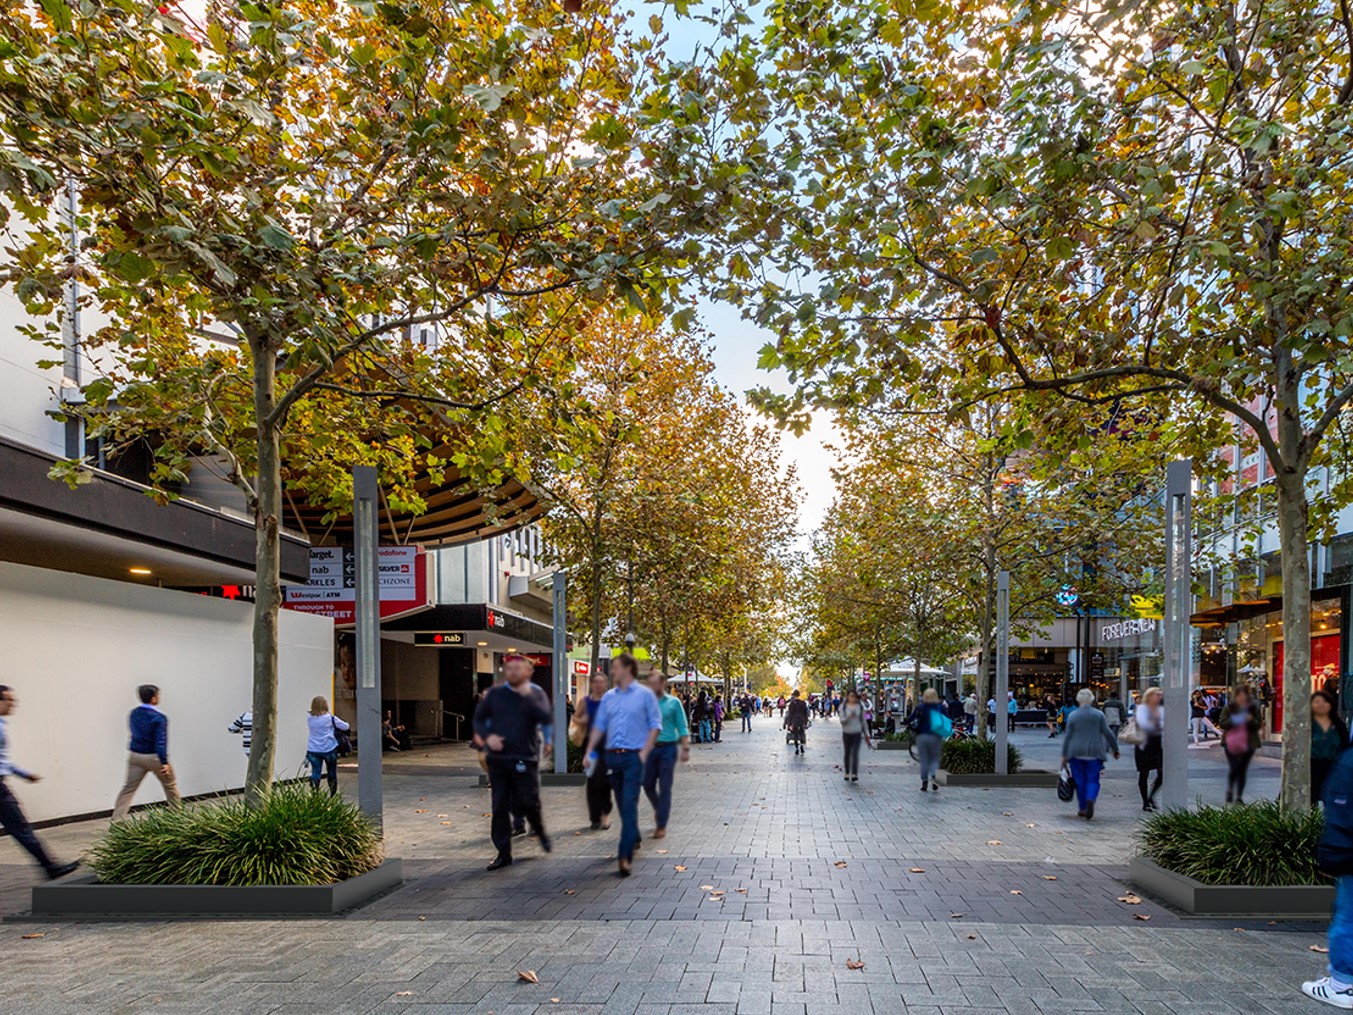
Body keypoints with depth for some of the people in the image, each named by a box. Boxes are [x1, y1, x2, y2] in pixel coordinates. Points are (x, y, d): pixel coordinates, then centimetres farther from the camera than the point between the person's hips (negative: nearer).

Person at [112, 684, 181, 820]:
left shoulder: (134, 714, 3)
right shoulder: (159, 718, -17)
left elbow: (135, 733, 15)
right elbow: (161, 741, -21)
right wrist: (164, 762, -21)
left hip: (135, 756, 5)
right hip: (153, 757, -5)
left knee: (128, 789, 6)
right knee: (170, 786, 13)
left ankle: (116, 820, -2)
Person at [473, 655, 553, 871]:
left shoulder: (536, 694, 1)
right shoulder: (495, 693, 6)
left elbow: (546, 719, -15)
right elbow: (479, 718, 10)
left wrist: (527, 696, -21)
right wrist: (487, 736, -9)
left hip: (525, 760, -2)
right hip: (498, 758, 2)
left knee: (528, 803, -2)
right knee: (499, 807, 4)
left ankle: (540, 830, 31)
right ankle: (503, 853, 14)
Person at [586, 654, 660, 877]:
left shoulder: (644, 695, -1)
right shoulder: (608, 697, 12)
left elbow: (655, 724, -2)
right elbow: (599, 725, 13)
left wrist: (644, 752, -10)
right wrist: (590, 750, 3)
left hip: (633, 757, -5)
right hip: (613, 756, 5)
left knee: (629, 805, -13)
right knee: (622, 804, 15)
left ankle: (626, 855, -16)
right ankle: (634, 838, 37)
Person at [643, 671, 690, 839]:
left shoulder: (673, 703, 0)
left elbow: (682, 728, 1)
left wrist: (685, 749, -7)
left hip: (668, 749, -3)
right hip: (650, 748, 3)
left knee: (665, 788, -1)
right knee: (648, 785, 7)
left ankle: (661, 826, 6)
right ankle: (660, 810, 36)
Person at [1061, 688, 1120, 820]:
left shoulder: (1072, 716, -2)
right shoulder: (1099, 714, -1)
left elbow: (1067, 736, -1)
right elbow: (1108, 733, 0)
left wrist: (1064, 755, 5)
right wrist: (1115, 748, 12)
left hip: (1076, 754, 0)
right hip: (1094, 753, 0)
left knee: (1080, 781, 10)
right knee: (1093, 780, 4)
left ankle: (1082, 809, 14)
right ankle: (1090, 799, -24)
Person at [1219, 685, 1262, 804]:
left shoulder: (1253, 709, 3)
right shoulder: (1229, 708, 0)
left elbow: (1257, 726, 4)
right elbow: (1222, 723, -2)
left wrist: (1251, 720, -17)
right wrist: (1233, 721, -20)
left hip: (1247, 744, 1)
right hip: (1231, 743, -1)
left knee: (1242, 770, 3)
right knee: (1233, 768, -8)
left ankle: (1239, 796, 12)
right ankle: (1230, 790, 18)